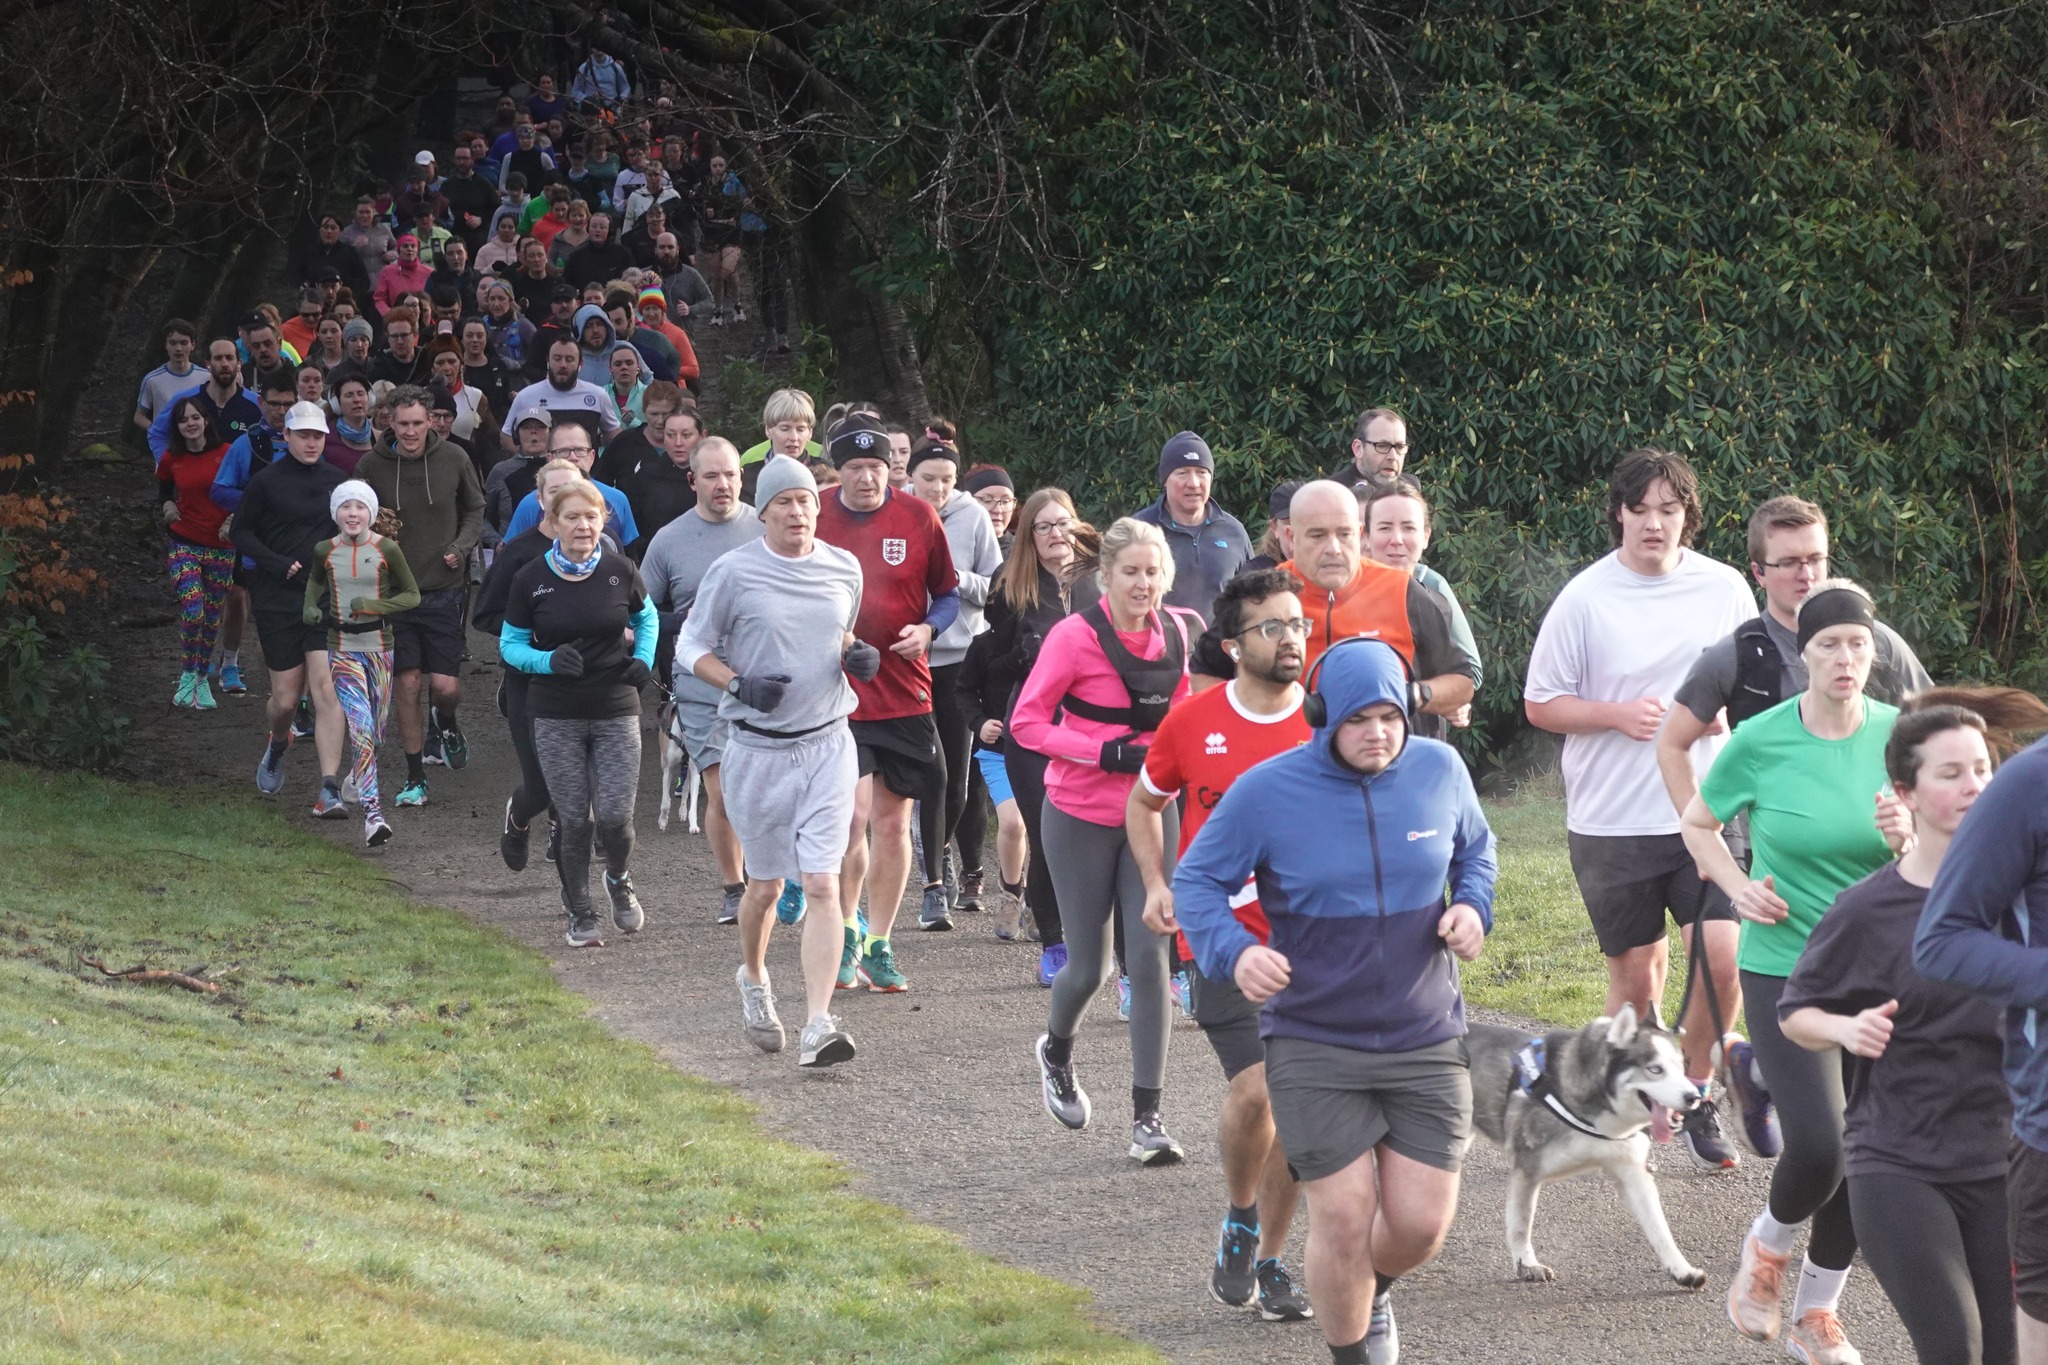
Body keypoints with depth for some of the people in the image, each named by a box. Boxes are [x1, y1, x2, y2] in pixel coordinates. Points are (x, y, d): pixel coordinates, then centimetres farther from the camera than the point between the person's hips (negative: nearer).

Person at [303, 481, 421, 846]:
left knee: (374, 731, 10)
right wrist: (310, 607, 5)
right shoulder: (324, 552, 1)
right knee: (361, 727, -16)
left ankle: (358, 777, 41)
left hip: (379, 647, 1)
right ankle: (372, 811, -22)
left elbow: (412, 595, 2)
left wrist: (373, 605, -12)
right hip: (342, 649, -1)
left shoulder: (386, 549, -4)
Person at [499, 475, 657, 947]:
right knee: (574, 822, 2)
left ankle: (619, 880, 26)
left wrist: (643, 660, 1)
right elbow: (510, 645, 4)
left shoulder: (619, 571, -1)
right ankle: (579, 915, 20)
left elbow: (646, 617, 18)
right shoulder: (532, 580, -4)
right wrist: (549, 661, -15)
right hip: (557, 717, 0)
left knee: (615, 817, -7)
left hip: (616, 712, 0)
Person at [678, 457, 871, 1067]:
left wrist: (857, 655, -1)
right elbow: (691, 649, 0)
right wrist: (740, 685, -17)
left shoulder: (844, 569, 5)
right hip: (758, 748, -2)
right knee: (765, 885, 11)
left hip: (828, 743, 2)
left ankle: (818, 1026, -15)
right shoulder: (733, 571, -6)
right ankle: (754, 982, 41)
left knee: (823, 885, -10)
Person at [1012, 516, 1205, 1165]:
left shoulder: (1177, 632, 1)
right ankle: (1056, 1052, 39)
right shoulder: (1075, 636, -13)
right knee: (1089, 965, 4)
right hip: (1081, 817, -3)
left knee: (1149, 955, -7)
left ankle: (1147, 1117, -3)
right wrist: (1107, 754, -20)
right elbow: (1027, 722, -12)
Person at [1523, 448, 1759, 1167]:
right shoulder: (1585, 597, -4)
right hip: (1612, 819, -1)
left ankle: (1694, 1091, 10)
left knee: (1720, 956, -11)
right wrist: (1618, 714, -14)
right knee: (1634, 970, 8)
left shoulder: (1725, 589, 2)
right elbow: (1540, 704, 1)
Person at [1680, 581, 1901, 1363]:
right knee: (1817, 1147, -17)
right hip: (1784, 967, -3)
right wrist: (1736, 885, -7)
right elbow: (1698, 824, 9)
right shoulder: (1761, 741, -9)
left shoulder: (1899, 735, -4)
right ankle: (1767, 1247, 17)